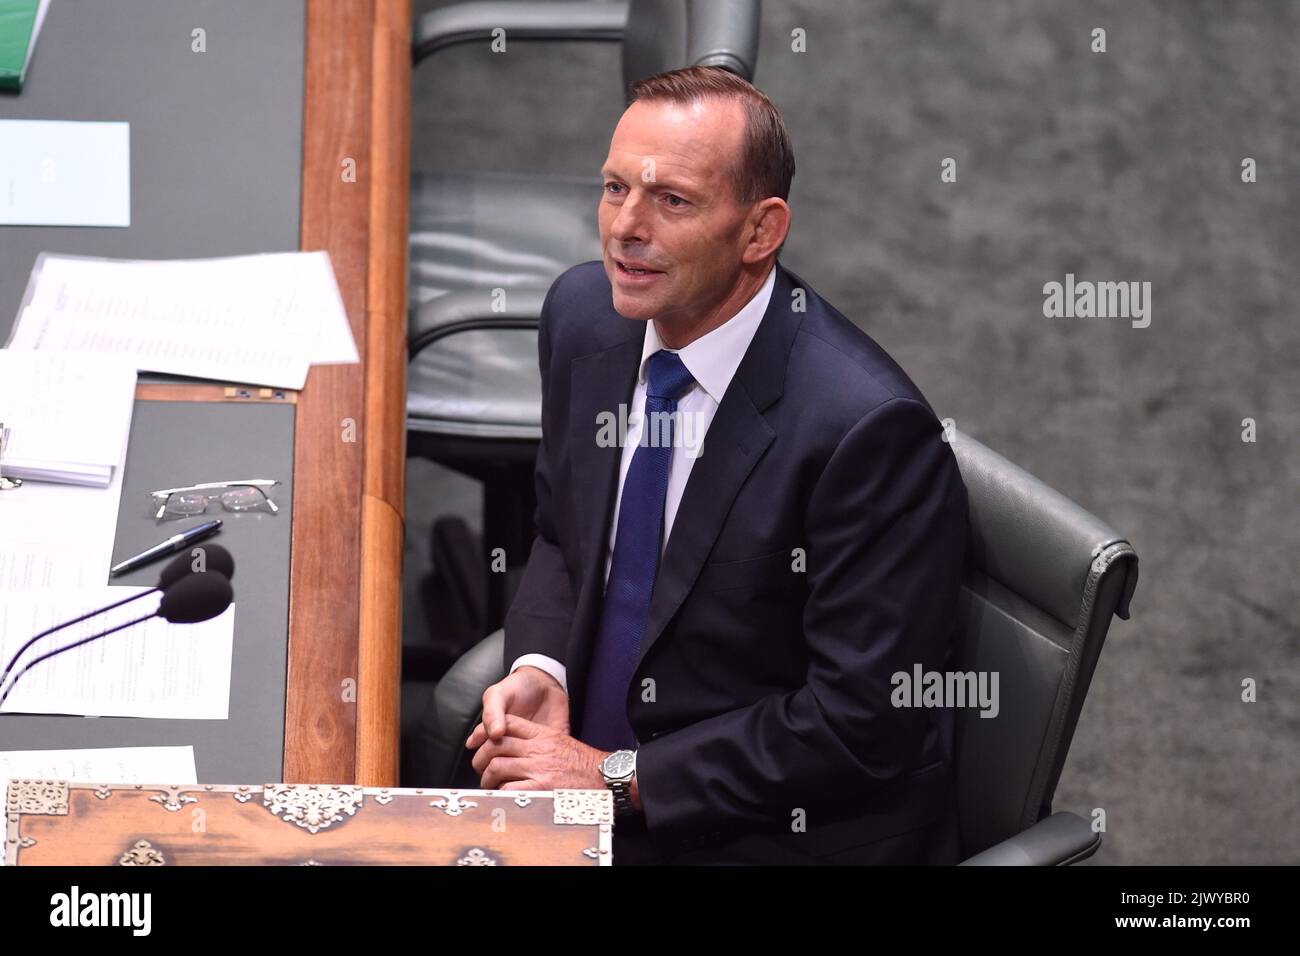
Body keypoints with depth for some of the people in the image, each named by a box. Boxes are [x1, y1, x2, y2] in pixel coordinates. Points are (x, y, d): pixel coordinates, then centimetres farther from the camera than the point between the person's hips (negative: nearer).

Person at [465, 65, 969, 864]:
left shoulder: (869, 428, -22)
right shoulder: (585, 314, -1)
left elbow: (862, 720, -19)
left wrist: (623, 778, -16)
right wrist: (537, 670, -5)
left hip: (777, 835, -7)